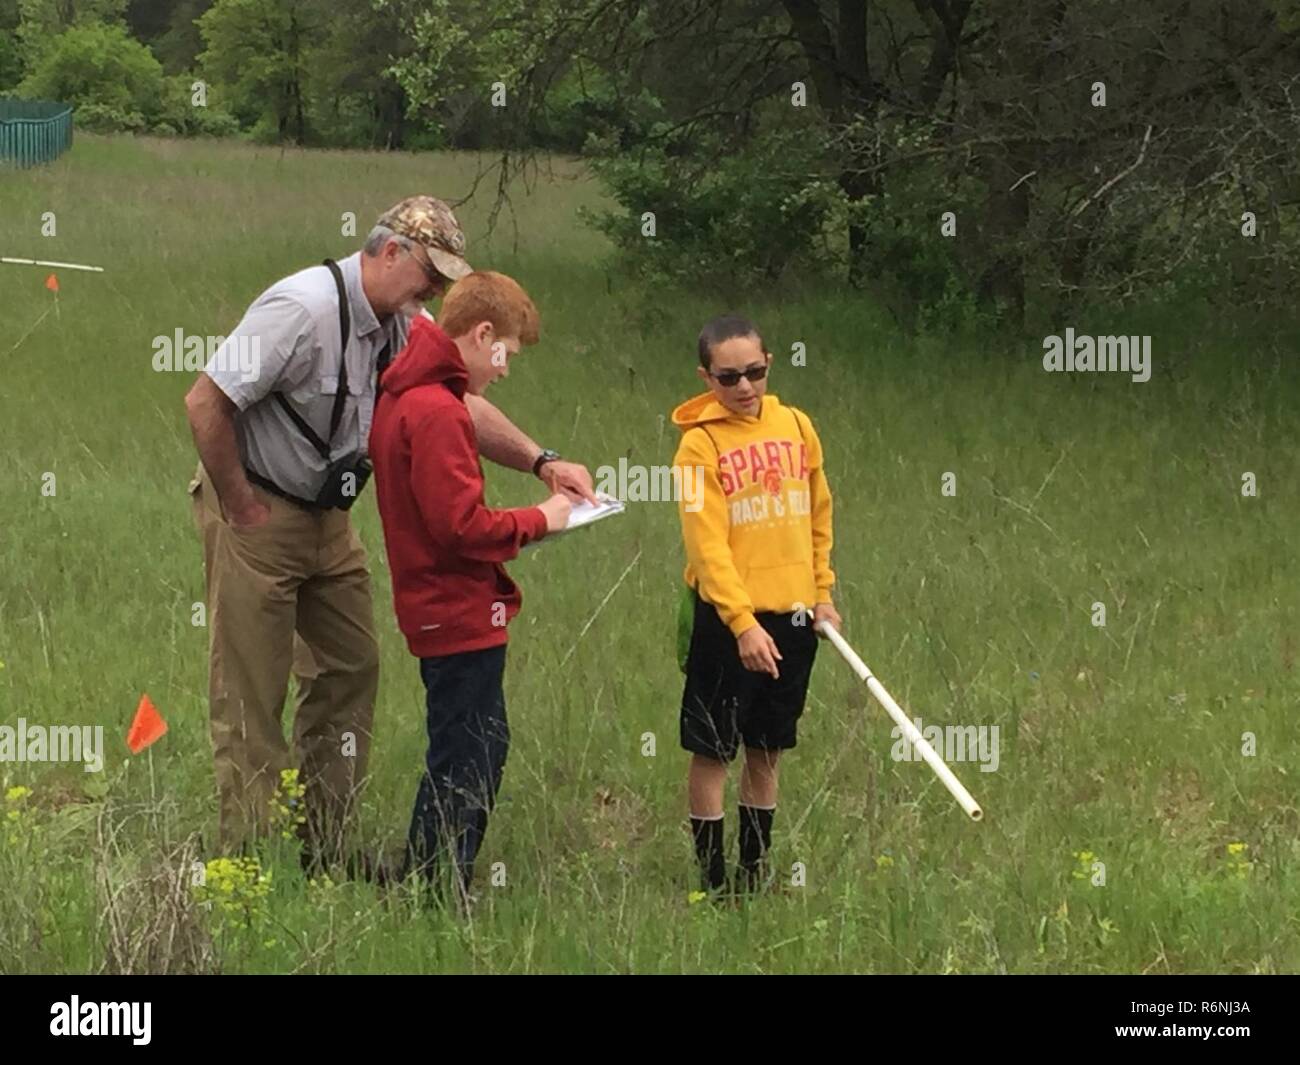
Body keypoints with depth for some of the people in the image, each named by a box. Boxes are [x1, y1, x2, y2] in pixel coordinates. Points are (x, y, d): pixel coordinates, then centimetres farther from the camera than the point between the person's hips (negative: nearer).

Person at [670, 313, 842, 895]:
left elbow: (818, 515, 16)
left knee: (767, 750, 13)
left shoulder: (796, 426, 4)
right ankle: (712, 877, 10)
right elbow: (707, 545, -15)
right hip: (727, 617, -5)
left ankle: (755, 871, 22)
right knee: (711, 751, 1)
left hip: (793, 613, 5)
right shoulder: (699, 444, -10)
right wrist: (743, 625, -22)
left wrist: (822, 592, 13)